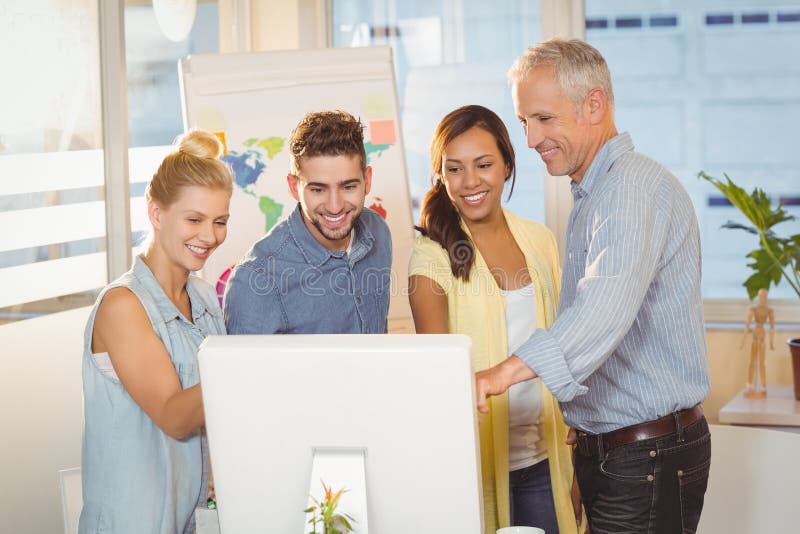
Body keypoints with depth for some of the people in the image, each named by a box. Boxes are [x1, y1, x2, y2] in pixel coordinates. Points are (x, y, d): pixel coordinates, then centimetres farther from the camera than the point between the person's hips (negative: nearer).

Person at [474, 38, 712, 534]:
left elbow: (606, 304, -37)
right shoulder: (593, 195, 17)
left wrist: (506, 371, -49)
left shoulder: (635, 187, -19)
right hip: (601, 451, 10)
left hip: (651, 456, -10)